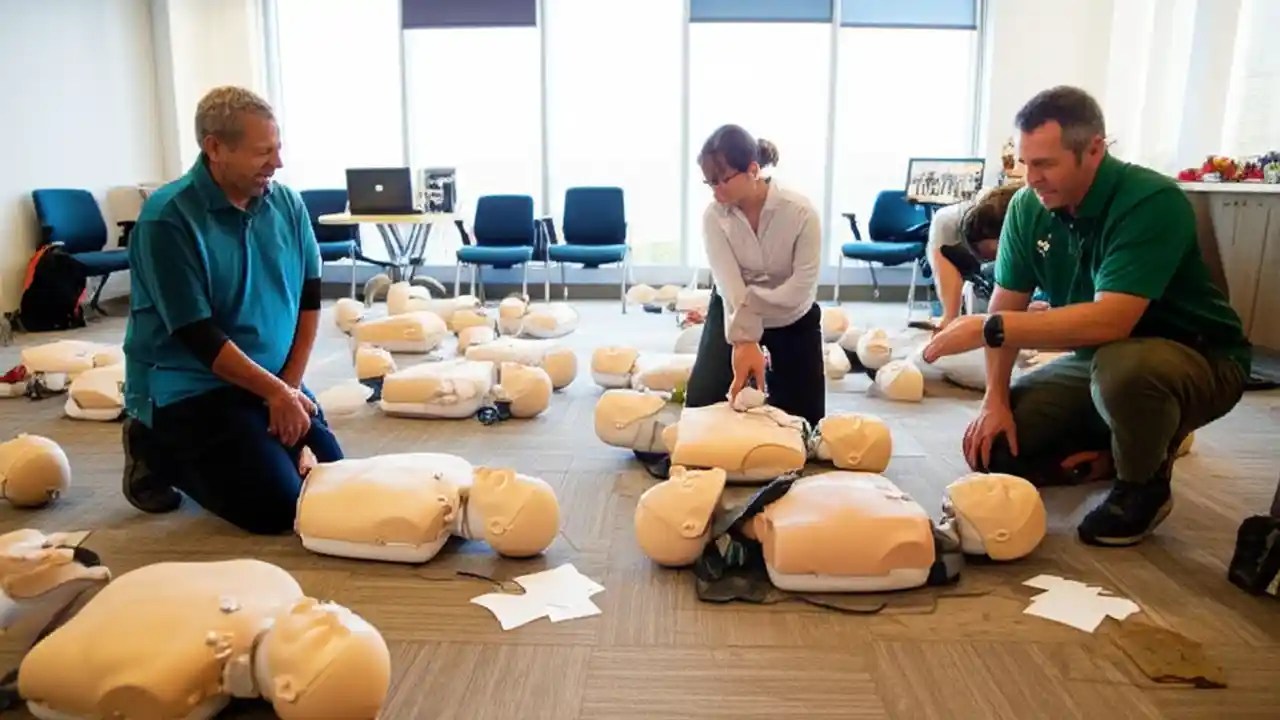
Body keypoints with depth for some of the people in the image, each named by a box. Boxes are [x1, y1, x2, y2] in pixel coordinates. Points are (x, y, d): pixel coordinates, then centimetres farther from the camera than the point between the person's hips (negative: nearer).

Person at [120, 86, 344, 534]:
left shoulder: (286, 203, -1)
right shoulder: (168, 218, -18)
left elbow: (309, 299, 3)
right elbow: (198, 337, -19)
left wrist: (291, 384, -6)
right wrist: (275, 393, -17)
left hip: (275, 381, 6)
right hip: (190, 388, -6)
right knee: (276, 506, -15)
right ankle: (159, 453, 11)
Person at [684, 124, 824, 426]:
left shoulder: (801, 212, -28)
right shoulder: (714, 215, -22)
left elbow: (801, 290, -27)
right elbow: (730, 288, -29)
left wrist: (747, 302, -30)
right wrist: (745, 342, -40)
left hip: (793, 320, -1)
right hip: (730, 314, 1)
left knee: (804, 417, 1)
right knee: (700, 402, -9)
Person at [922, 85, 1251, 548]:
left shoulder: (1152, 201, -27)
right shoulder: (1028, 206, -9)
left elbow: (1110, 321, -38)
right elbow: (1007, 305, -5)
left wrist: (988, 329, -37)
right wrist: (996, 398, -15)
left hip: (1200, 359, -5)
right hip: (1100, 357, 6)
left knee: (1120, 368, -40)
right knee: (990, 444, -10)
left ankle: (1144, 485, -8)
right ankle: (1111, 447, 17)